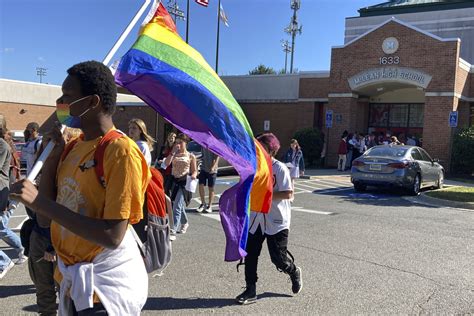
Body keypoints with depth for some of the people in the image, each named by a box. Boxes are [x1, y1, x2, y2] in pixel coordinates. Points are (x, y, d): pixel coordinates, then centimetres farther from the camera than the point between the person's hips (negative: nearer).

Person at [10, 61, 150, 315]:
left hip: (105, 287, -7)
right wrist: (55, 149, -2)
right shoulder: (75, 145, 5)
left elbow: (112, 236, -25)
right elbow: (45, 215, 2)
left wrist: (41, 203, -25)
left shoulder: (120, 151, -20)